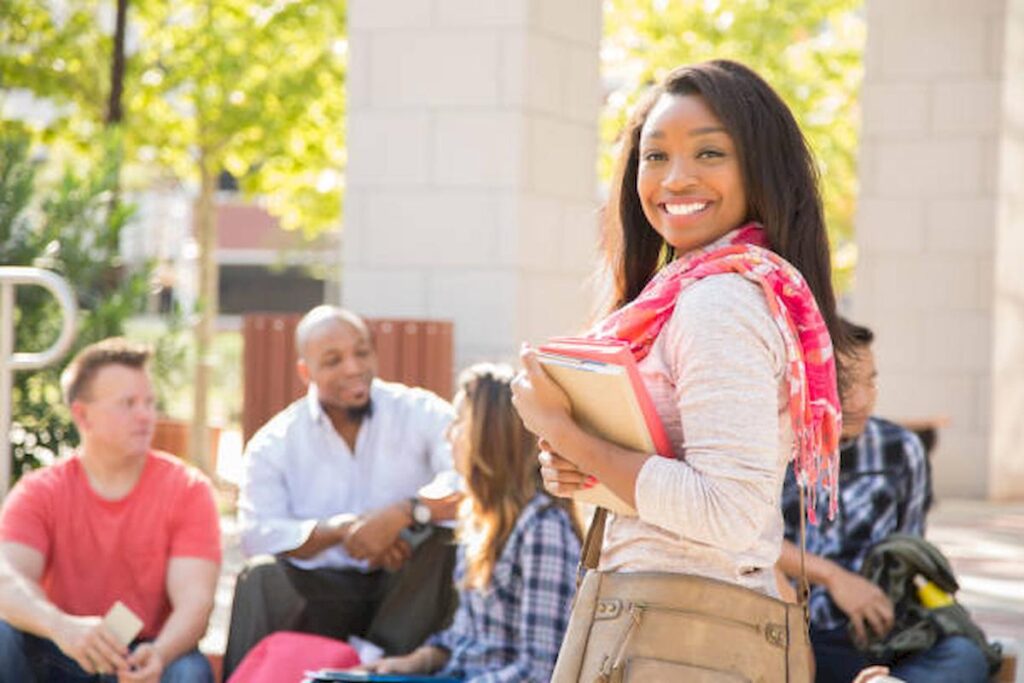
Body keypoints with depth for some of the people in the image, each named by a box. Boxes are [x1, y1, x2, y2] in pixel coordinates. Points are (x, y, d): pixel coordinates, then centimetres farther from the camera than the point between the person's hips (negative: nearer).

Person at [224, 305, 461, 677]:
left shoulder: (421, 413, -1)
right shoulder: (273, 444, 3)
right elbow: (257, 533, -12)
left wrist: (405, 513, -32)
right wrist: (341, 530, -25)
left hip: (402, 588, 0)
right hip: (320, 589, 0)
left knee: (448, 537, -28)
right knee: (261, 577, -28)